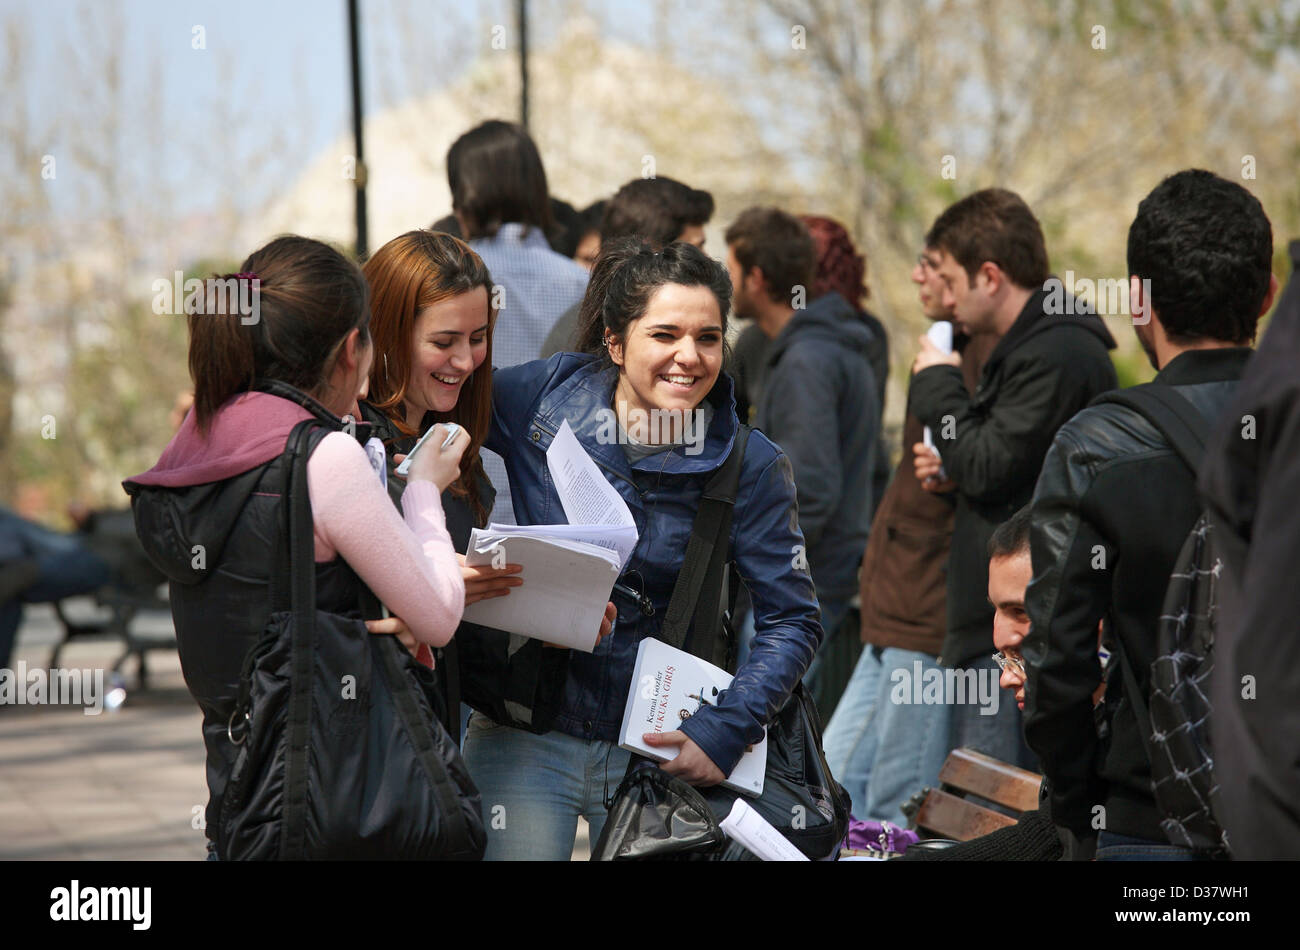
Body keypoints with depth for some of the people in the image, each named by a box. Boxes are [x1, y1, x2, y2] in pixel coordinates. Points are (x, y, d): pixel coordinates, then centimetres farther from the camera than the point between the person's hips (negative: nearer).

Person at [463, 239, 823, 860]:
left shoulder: (751, 468, -8)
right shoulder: (544, 395, -6)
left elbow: (792, 620, -4)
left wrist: (726, 730, -16)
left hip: (656, 746, 0)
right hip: (528, 735, 0)